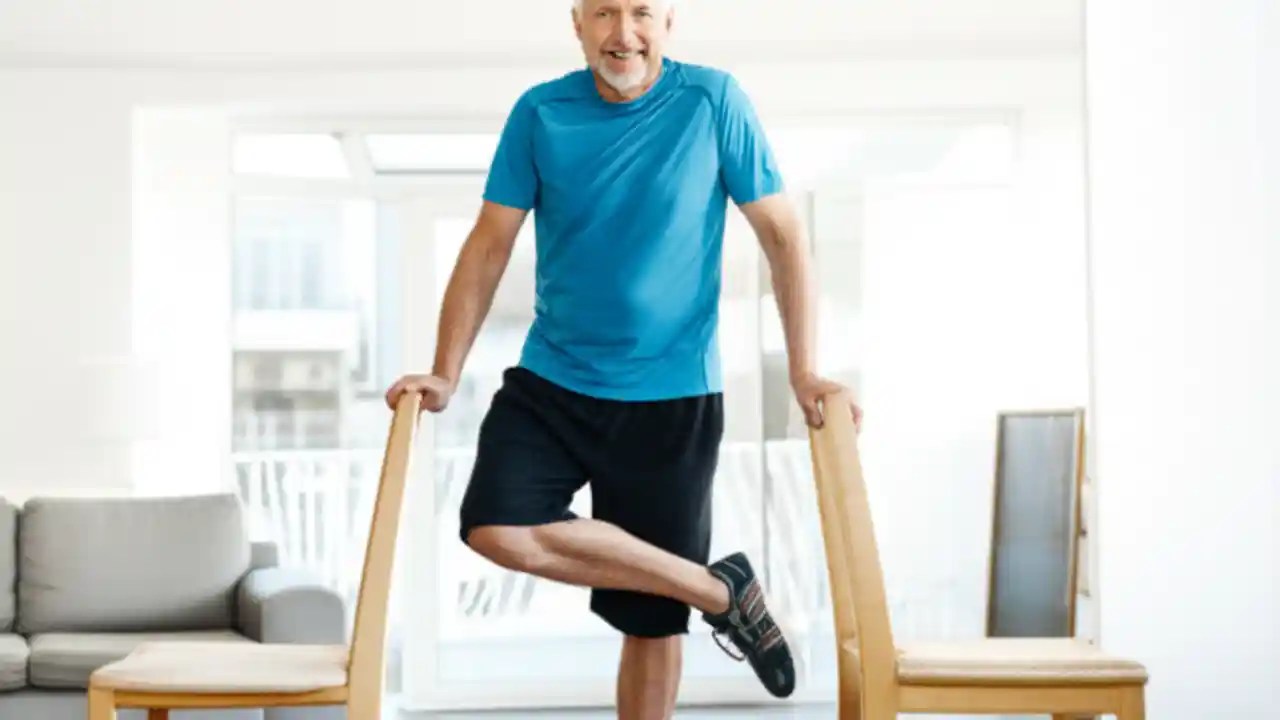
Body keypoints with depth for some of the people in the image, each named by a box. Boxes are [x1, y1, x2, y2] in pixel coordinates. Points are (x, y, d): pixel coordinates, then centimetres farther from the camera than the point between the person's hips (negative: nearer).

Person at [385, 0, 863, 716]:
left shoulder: (714, 100, -6)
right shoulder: (540, 112, -2)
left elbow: (782, 234, -3)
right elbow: (490, 245, 3)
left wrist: (803, 370, -9)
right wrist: (445, 374, -3)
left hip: (673, 395, -2)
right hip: (550, 383, 2)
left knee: (653, 619, 3)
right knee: (497, 528, -22)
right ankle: (720, 590, -6)